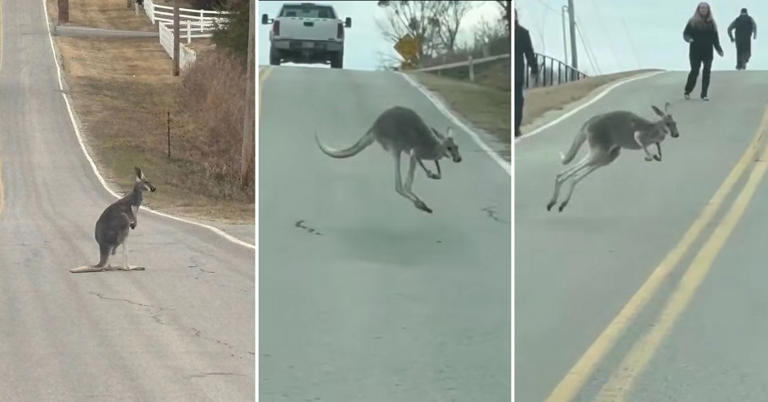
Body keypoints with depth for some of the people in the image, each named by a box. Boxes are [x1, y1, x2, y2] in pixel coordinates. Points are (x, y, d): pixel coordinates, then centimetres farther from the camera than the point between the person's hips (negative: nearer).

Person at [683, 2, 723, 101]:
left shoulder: (711, 22, 9)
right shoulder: (693, 22, -1)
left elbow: (715, 37, 12)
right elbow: (686, 33, -1)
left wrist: (718, 49, 6)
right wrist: (689, 38, -23)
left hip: (708, 52, 3)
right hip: (695, 52, -3)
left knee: (707, 72, 0)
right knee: (694, 71, -4)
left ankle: (704, 94, 5)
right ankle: (687, 92, 12)